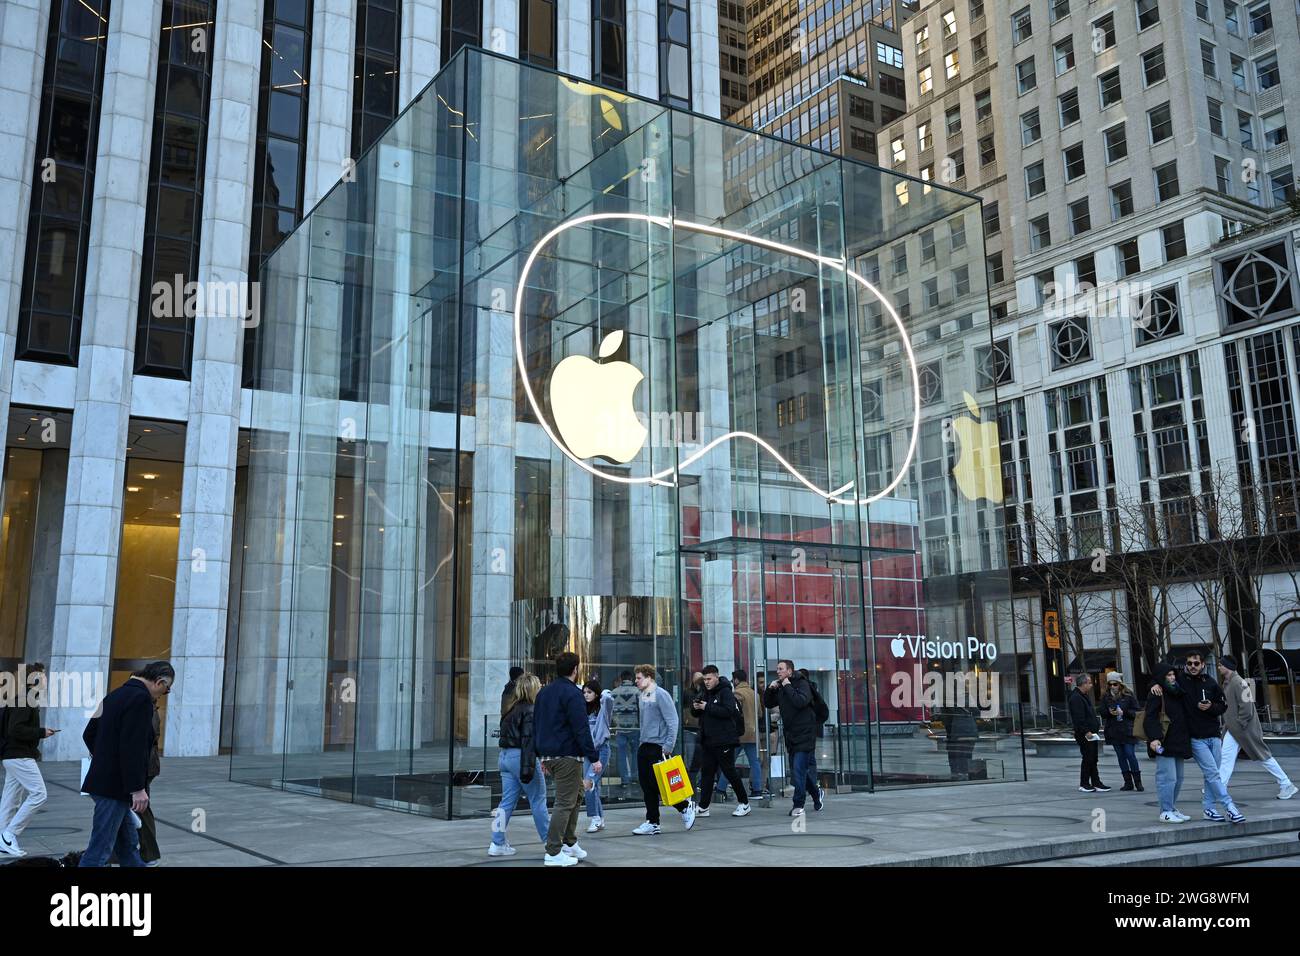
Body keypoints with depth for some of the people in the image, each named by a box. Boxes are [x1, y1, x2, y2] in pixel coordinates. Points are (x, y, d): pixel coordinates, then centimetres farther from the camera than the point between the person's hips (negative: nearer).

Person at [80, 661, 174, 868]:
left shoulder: (115, 695, 12)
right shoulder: (141, 698, -17)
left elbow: (89, 734, 20)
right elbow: (133, 748, -23)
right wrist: (137, 788, -22)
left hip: (103, 780, 10)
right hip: (116, 786, -10)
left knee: (128, 846, 16)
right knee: (100, 849, -4)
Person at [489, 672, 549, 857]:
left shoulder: (512, 709, 13)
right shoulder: (530, 711, -13)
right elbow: (529, 741, -20)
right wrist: (528, 767, -23)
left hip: (505, 756, 8)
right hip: (520, 757, -8)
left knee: (507, 801, 10)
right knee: (538, 800, 5)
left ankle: (497, 844, 8)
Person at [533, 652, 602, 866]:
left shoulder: (544, 692, 13)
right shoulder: (572, 693, -14)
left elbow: (536, 725, 20)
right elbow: (581, 729, -18)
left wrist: (543, 756, 25)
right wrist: (594, 758, -15)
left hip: (549, 754, 9)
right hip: (567, 756, -9)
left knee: (577, 794, 20)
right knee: (565, 803, -3)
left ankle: (570, 843, 23)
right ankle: (553, 853, -1)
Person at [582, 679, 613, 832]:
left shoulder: (603, 707, -5)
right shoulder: (584, 709, 11)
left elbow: (608, 697, -24)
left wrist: (604, 693, -4)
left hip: (601, 749, -6)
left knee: (589, 782, -16)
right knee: (593, 785, 8)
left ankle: (594, 818, -8)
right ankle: (600, 819, 17)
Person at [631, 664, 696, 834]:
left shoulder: (661, 695, -13)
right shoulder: (643, 696, 11)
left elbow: (672, 722, -16)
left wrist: (668, 747, -18)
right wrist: (642, 740, 16)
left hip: (658, 748, -8)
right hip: (644, 747, 8)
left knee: (658, 784, -6)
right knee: (646, 786, 7)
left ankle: (686, 807, 13)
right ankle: (652, 822, 14)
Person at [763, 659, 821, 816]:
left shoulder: (802, 684, -10)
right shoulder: (780, 688, 12)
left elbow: (800, 702, -26)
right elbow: (768, 704, 15)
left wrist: (788, 686, -19)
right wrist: (769, 689, -1)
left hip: (804, 734, -8)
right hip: (791, 735, 8)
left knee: (799, 769, -12)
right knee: (796, 769, 13)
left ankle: (798, 805, -5)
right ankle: (816, 793, 32)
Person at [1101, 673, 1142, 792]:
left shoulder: (1129, 695, 0)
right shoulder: (1106, 697, 8)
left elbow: (1136, 712, -2)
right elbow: (1102, 713, 8)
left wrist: (1124, 712, -17)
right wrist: (1110, 712, -12)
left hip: (1127, 730, -3)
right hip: (1113, 732, 4)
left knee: (1130, 755, -7)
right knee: (1121, 757, 6)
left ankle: (1138, 781, 5)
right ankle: (1128, 782, 13)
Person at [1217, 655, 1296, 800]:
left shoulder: (1238, 682, -20)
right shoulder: (1226, 683, 9)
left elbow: (1246, 707, -23)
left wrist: (1240, 725, -18)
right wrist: (1229, 722, 11)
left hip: (1246, 728, -9)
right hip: (1233, 729, 9)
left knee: (1264, 757, 3)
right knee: (1226, 757, 2)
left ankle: (1286, 785, 16)